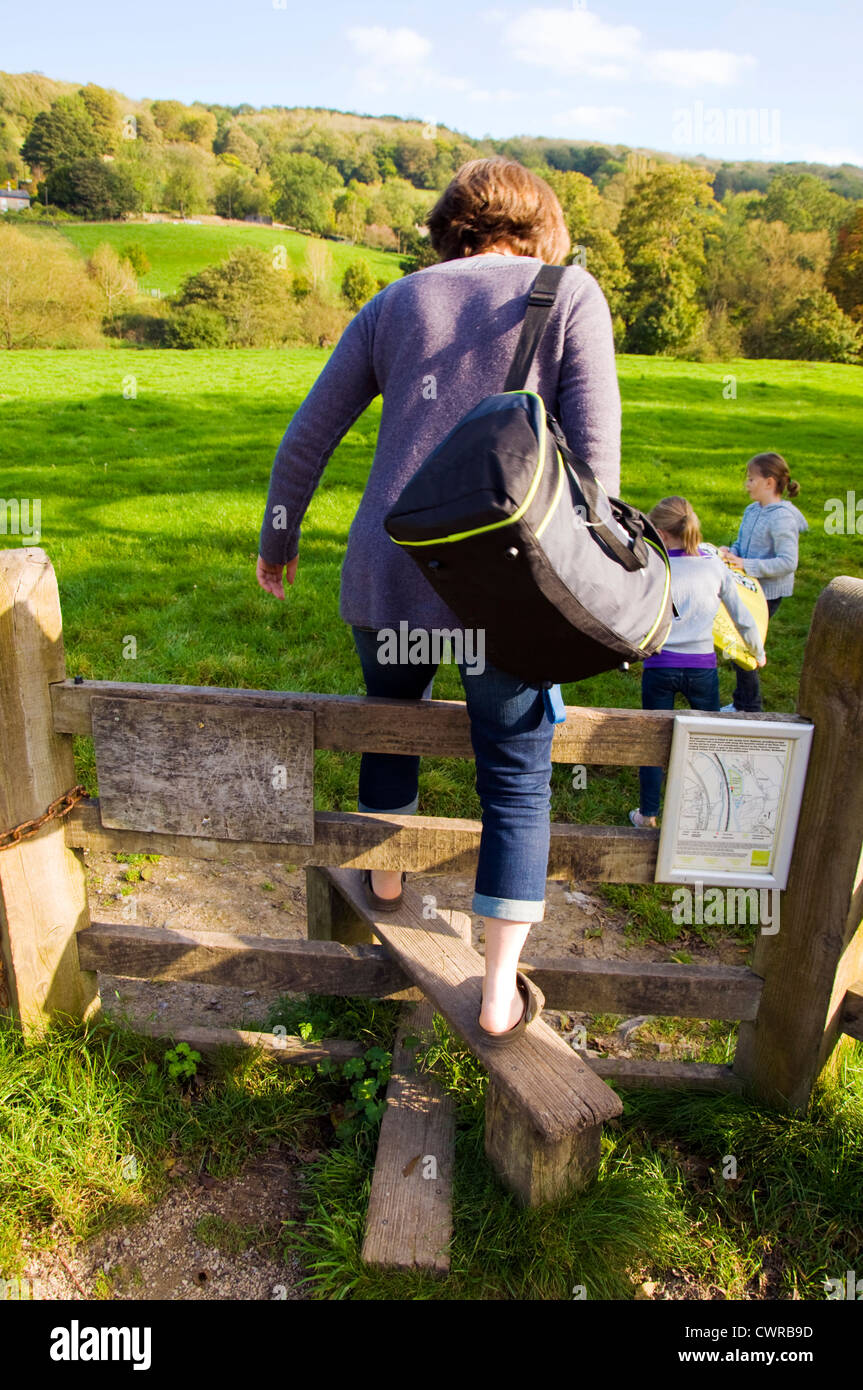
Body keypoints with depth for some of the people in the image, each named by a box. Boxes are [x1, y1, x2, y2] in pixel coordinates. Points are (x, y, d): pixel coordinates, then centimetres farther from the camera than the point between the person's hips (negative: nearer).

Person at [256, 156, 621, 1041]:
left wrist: (277, 542, 27)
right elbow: (594, 454, -5)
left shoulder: (394, 304, 14)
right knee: (517, 781, 13)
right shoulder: (569, 292, 6)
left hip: (388, 575, 3)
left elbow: (306, 439, 14)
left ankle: (384, 877, 50)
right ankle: (500, 994, 17)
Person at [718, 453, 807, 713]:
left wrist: (746, 565, -28)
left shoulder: (782, 518, -19)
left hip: (767, 594, -8)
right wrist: (729, 551, -7)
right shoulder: (752, 511, 8)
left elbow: (788, 562, -25)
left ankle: (750, 709, 11)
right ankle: (741, 703, 31)